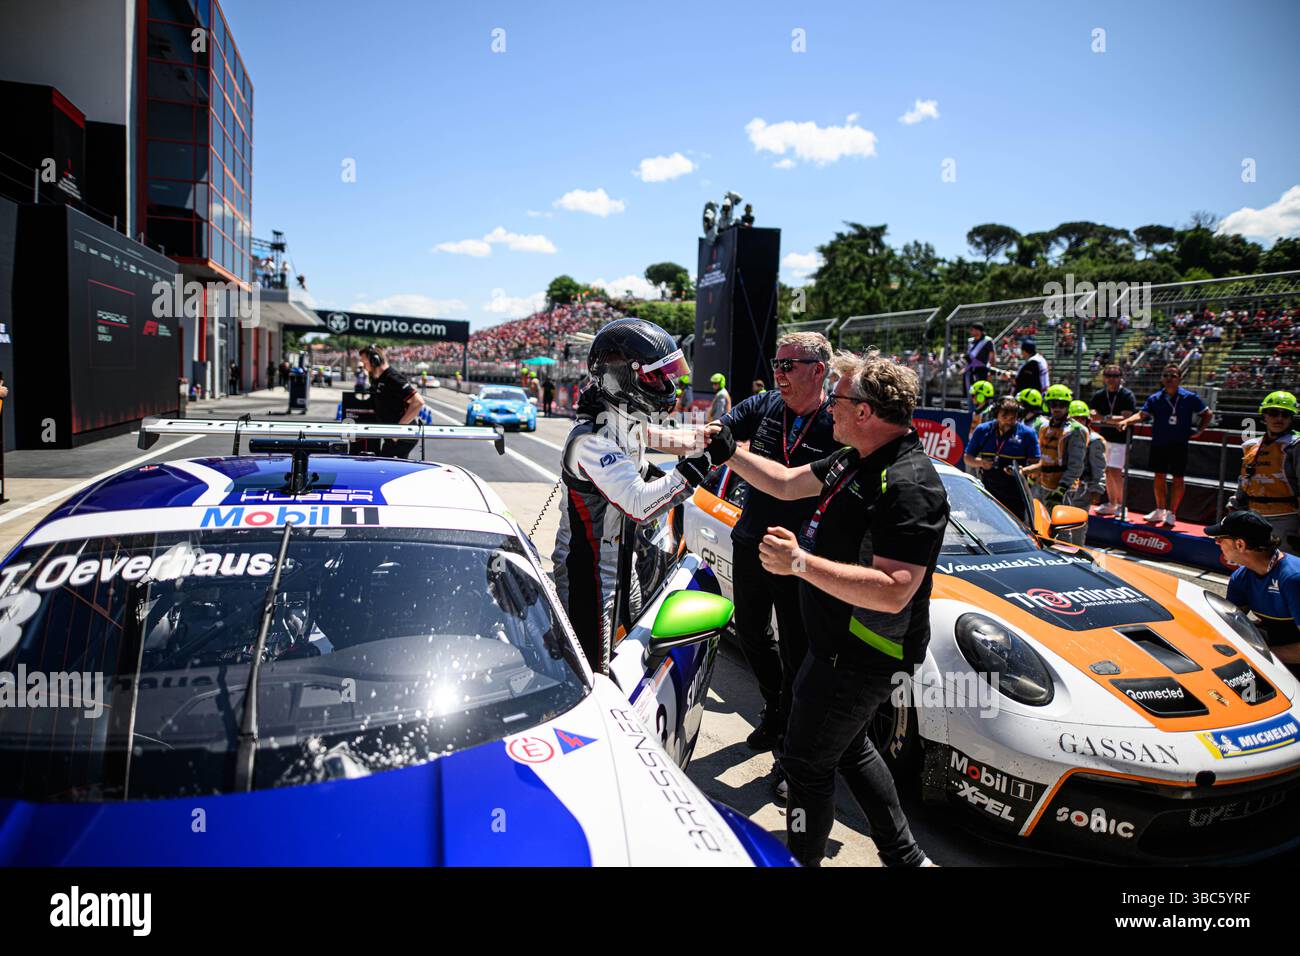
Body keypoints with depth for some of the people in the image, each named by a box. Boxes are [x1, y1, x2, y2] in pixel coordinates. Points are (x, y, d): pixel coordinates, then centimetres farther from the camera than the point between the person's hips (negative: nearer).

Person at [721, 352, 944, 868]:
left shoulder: (910, 486, -27)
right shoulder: (854, 460, 4)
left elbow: (892, 593, -34)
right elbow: (787, 484, 17)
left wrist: (800, 563, -37)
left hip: (860, 658, -11)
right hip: (839, 642, 11)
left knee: (807, 764, 4)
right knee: (848, 747, 25)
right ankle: (906, 857, 41)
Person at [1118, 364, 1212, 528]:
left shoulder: (1189, 398, -2)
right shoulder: (1155, 398, 2)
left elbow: (1208, 414, 8)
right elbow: (1141, 414, -8)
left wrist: (1199, 431, -3)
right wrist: (1126, 421, -25)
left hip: (1179, 444, -2)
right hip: (1158, 443, 2)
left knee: (1178, 478, 2)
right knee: (1159, 477, 9)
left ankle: (1171, 513, 12)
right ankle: (1160, 510, 24)